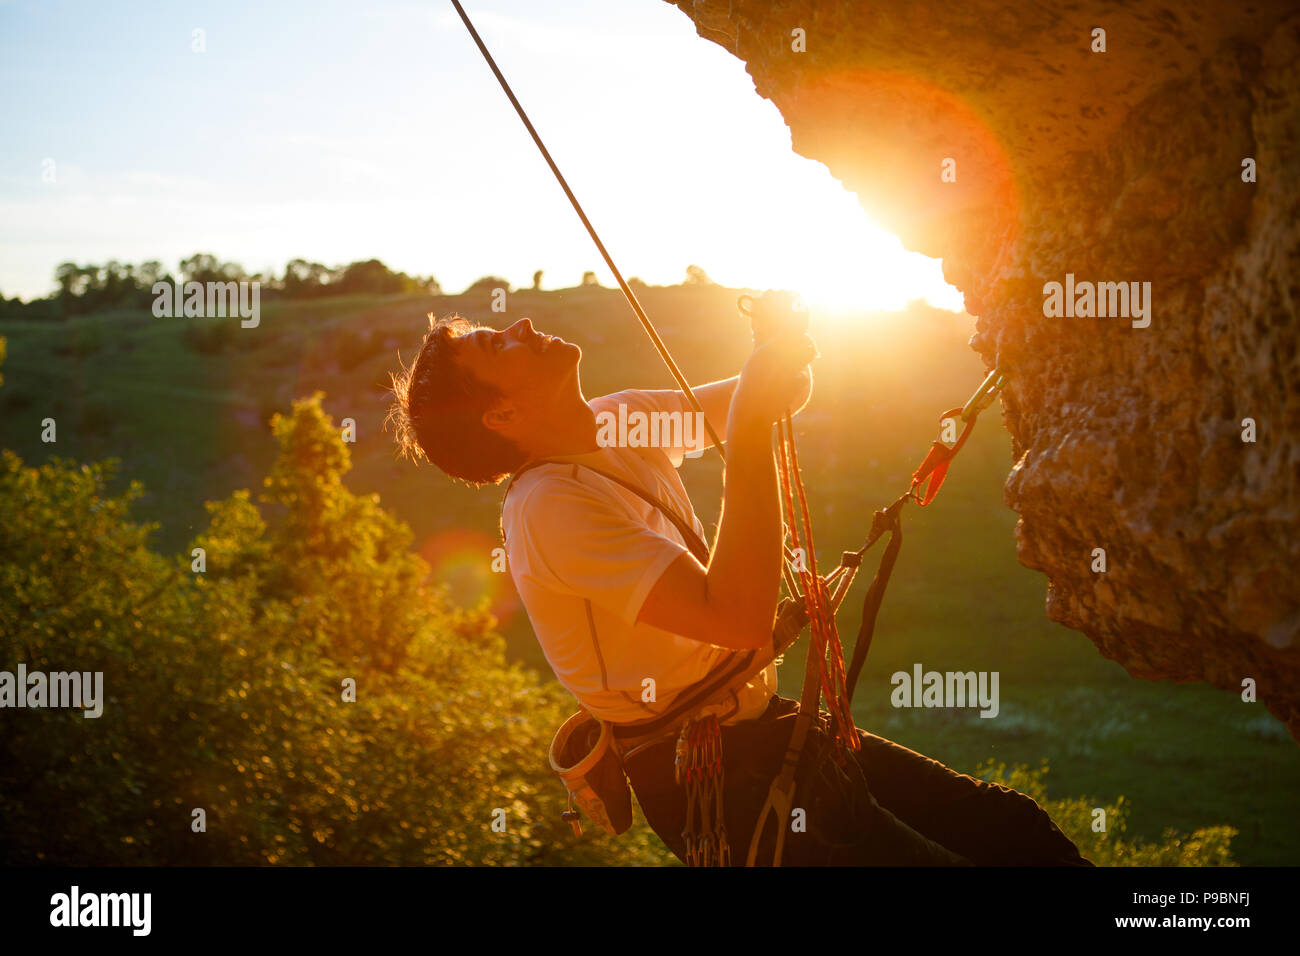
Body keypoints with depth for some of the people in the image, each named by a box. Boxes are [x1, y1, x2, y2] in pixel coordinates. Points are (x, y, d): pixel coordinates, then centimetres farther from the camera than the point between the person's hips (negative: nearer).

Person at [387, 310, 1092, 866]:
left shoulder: (618, 421, 5)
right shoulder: (549, 507, -23)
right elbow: (739, 616, -33)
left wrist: (779, 342, -8)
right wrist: (750, 429, -29)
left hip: (769, 730, 9)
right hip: (722, 786, -9)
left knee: (1019, 831, 5)